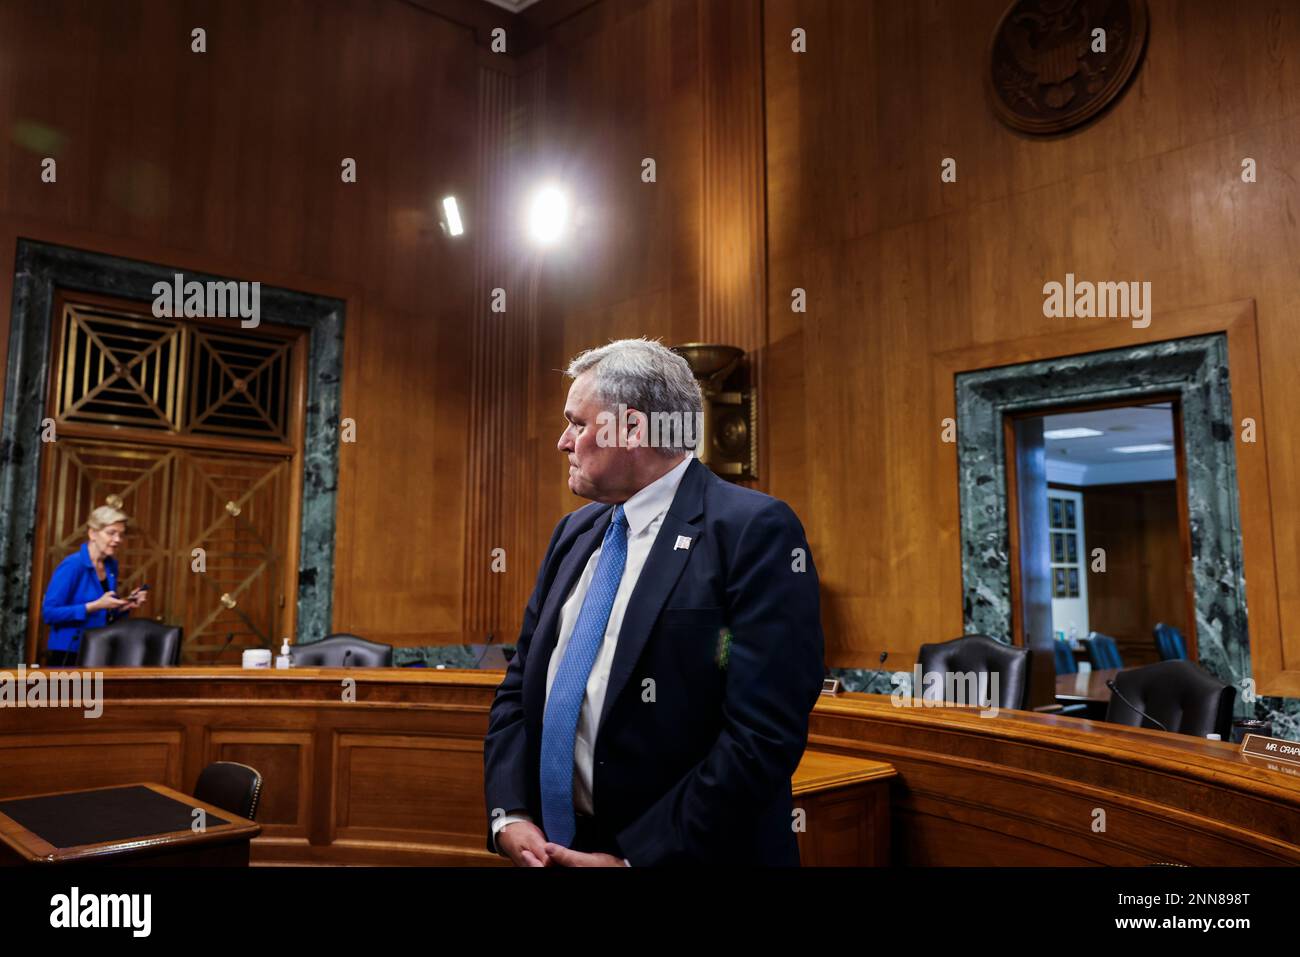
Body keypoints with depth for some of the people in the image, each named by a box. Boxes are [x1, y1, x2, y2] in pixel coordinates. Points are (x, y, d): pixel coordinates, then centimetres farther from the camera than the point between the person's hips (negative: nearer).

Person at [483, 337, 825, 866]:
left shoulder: (755, 530, -15)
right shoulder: (573, 532, 7)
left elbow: (765, 734, -21)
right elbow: (521, 684, 10)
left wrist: (635, 857, -19)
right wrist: (510, 814, -4)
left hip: (677, 852, -6)